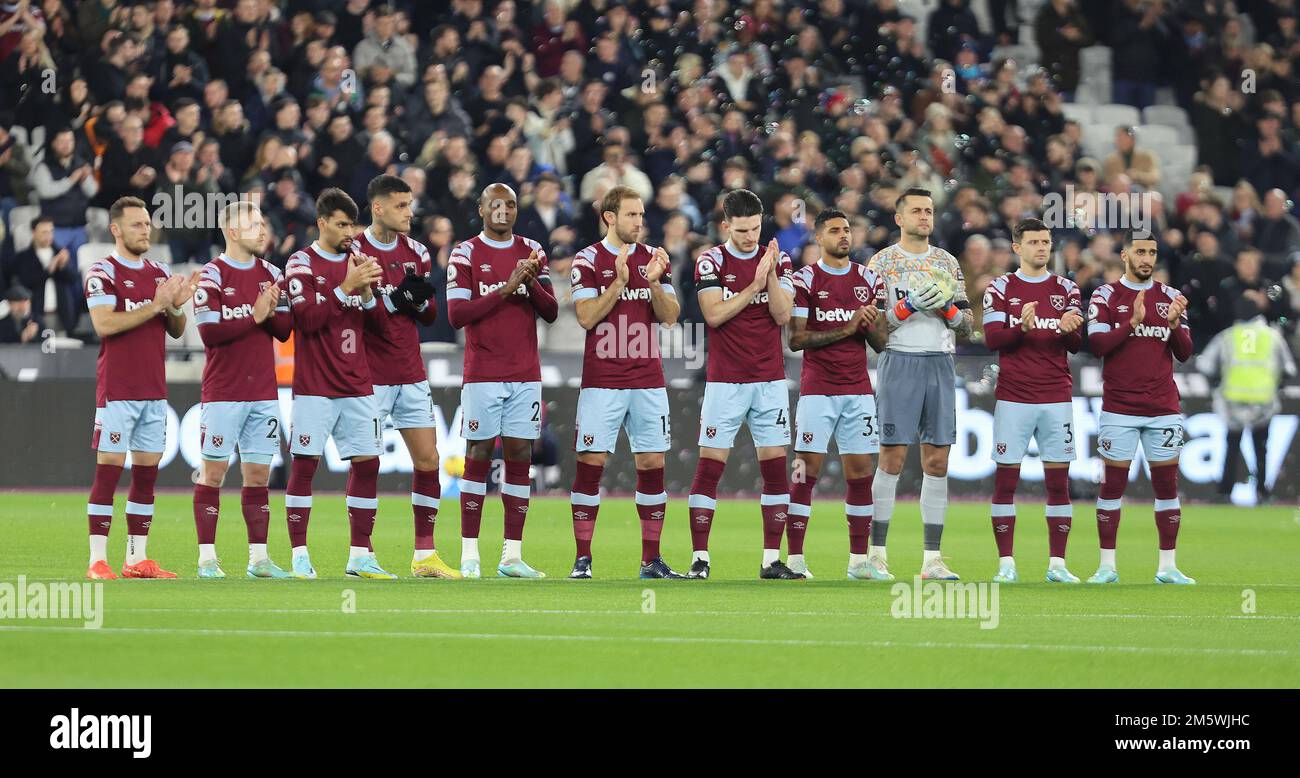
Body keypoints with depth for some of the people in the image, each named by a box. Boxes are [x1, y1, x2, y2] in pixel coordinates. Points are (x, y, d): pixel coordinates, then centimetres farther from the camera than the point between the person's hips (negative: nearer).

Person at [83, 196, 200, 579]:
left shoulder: (160, 273, 16)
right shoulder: (103, 273, -5)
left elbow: (176, 331, 18)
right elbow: (104, 324, -18)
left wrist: (177, 306, -3)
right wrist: (155, 305, -18)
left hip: (154, 389, 7)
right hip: (117, 388, -7)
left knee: (147, 472, 6)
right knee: (109, 470, -8)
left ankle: (137, 558, 11)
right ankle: (97, 560, -8)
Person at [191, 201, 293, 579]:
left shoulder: (270, 274, 11)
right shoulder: (212, 275, -6)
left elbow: (285, 331, 8)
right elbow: (210, 333, -15)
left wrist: (272, 312, -12)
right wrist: (254, 316, -15)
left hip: (263, 392, 5)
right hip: (223, 391, -5)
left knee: (258, 475, 5)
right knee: (213, 473, -3)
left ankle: (258, 558, 8)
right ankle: (207, 559, -1)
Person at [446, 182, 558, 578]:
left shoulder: (532, 251, 11)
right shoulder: (466, 254, -1)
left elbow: (551, 312, 7)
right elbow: (456, 315, -11)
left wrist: (532, 282, -11)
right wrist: (506, 289, -17)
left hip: (525, 375, 4)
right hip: (483, 376, -4)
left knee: (519, 458, 2)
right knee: (478, 457, -4)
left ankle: (512, 555, 4)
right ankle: (469, 554, -1)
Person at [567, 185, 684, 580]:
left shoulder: (654, 259, 10)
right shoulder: (588, 260, -1)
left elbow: (670, 316, 4)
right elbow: (587, 317, -10)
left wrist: (654, 282, -12)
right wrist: (619, 282, -17)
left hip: (648, 380, 4)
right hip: (602, 381, -4)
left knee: (652, 464, 2)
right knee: (591, 463, -7)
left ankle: (651, 559, 7)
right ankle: (582, 559, -2)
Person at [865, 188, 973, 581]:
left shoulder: (948, 263, 13)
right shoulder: (881, 262, 1)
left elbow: (967, 324, 13)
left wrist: (947, 306, -8)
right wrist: (910, 305, -17)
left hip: (940, 366, 4)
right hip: (900, 361, -4)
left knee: (937, 461, 2)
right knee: (892, 458, -7)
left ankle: (932, 559, 4)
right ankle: (876, 555, -2)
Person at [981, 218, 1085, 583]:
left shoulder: (1066, 289, 9)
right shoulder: (1001, 289, 4)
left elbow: (1077, 345, 2)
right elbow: (992, 339, -6)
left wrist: (1068, 330, -21)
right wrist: (1022, 328, -25)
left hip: (1057, 398, 2)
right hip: (1014, 398, -2)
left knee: (1058, 481, 1)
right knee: (1005, 480, -4)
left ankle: (1057, 564, 4)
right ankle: (1006, 563, 1)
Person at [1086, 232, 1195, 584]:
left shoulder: (1169, 297, 10)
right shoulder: (1106, 296, 2)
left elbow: (1184, 353, 6)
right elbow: (1096, 344, -10)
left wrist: (1175, 324, -13)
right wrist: (1133, 322, -21)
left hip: (1163, 408, 3)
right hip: (1119, 408, -3)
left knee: (1167, 485, 2)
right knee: (1112, 485, -2)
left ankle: (1167, 567, 6)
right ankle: (1107, 566, 3)